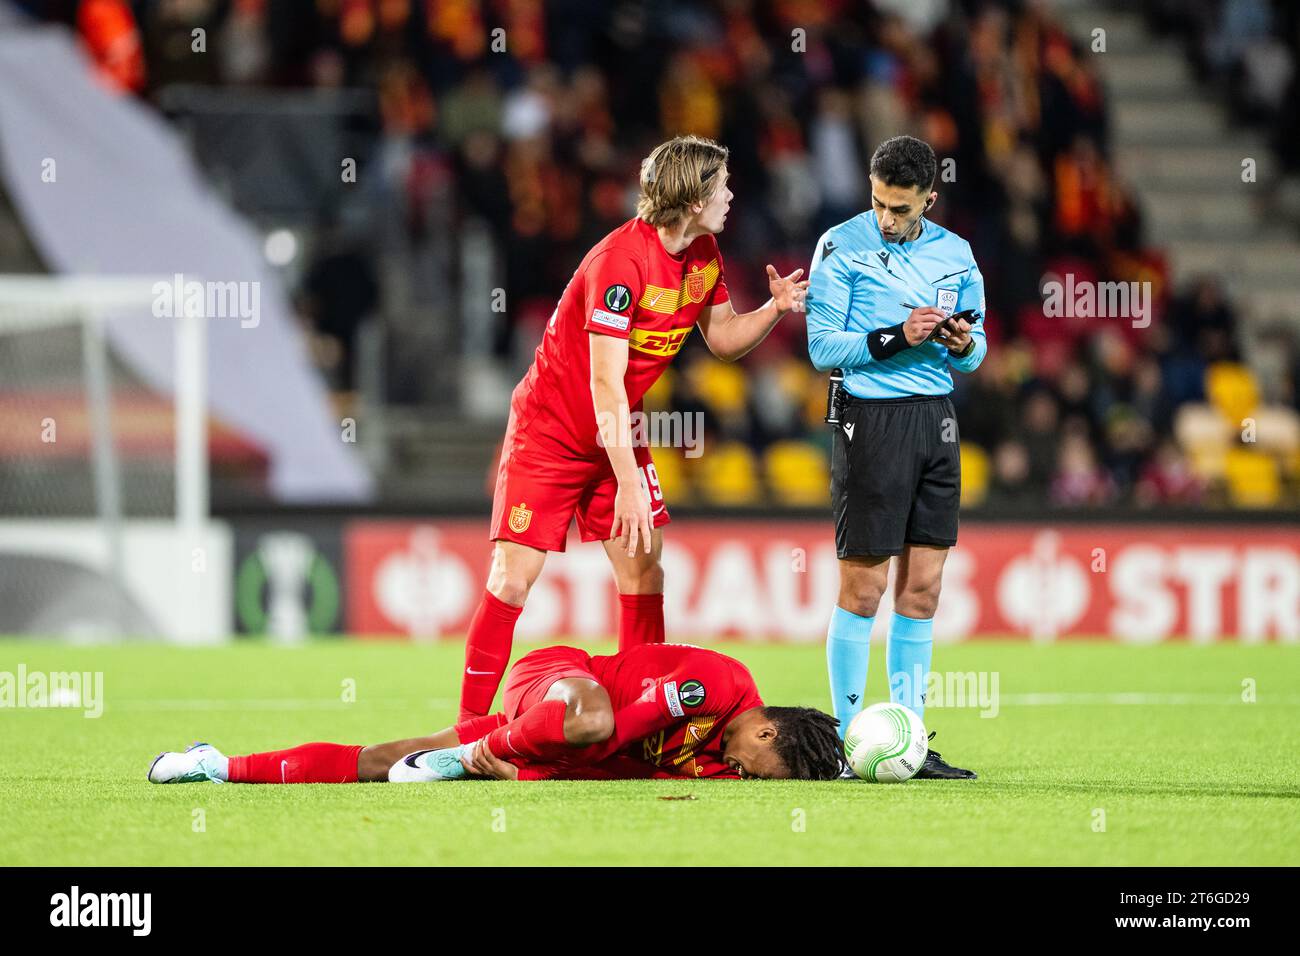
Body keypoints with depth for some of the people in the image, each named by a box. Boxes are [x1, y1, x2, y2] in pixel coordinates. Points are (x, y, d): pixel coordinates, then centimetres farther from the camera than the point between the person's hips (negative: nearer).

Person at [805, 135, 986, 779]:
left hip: (936, 418, 5)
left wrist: (964, 345, -7)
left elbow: (975, 355, 16)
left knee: (922, 586, 5)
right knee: (864, 586, -5)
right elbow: (823, 346, -8)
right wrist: (897, 338, -19)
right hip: (870, 418, -5)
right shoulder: (842, 247, -4)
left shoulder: (955, 254, 11)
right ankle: (849, 740, 1)